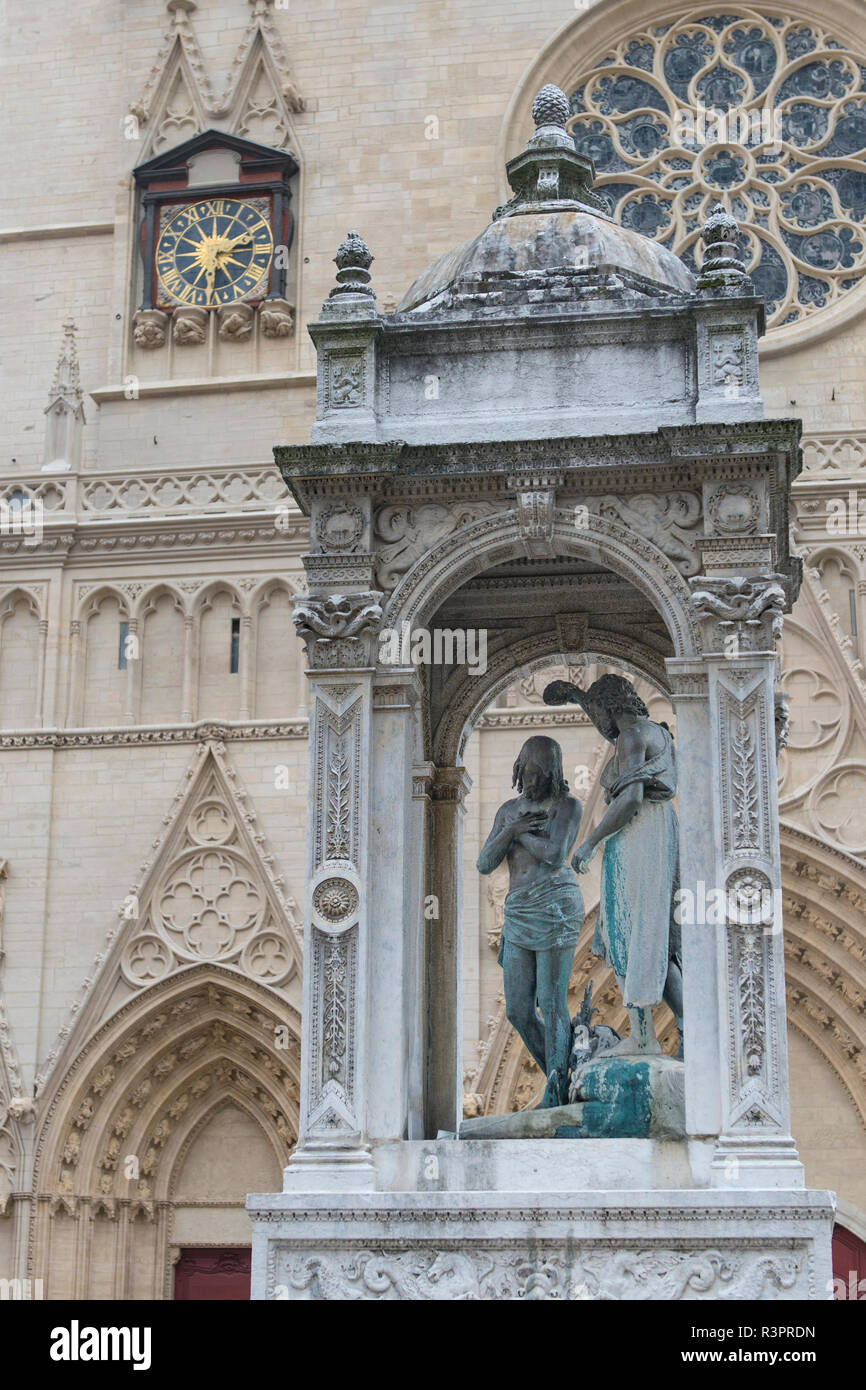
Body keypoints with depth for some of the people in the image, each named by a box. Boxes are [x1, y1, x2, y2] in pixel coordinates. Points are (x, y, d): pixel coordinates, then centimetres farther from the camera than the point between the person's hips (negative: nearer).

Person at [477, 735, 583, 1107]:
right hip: (518, 915, 6)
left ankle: (556, 1094, -2)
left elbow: (555, 854, -16)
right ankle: (558, 1080, 21)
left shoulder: (567, 805, 0)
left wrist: (521, 835, -2)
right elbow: (484, 864, 8)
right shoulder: (508, 810, 17)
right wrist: (511, 830, -7)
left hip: (555, 909, -6)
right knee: (518, 1011, 5)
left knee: (552, 1006, -8)